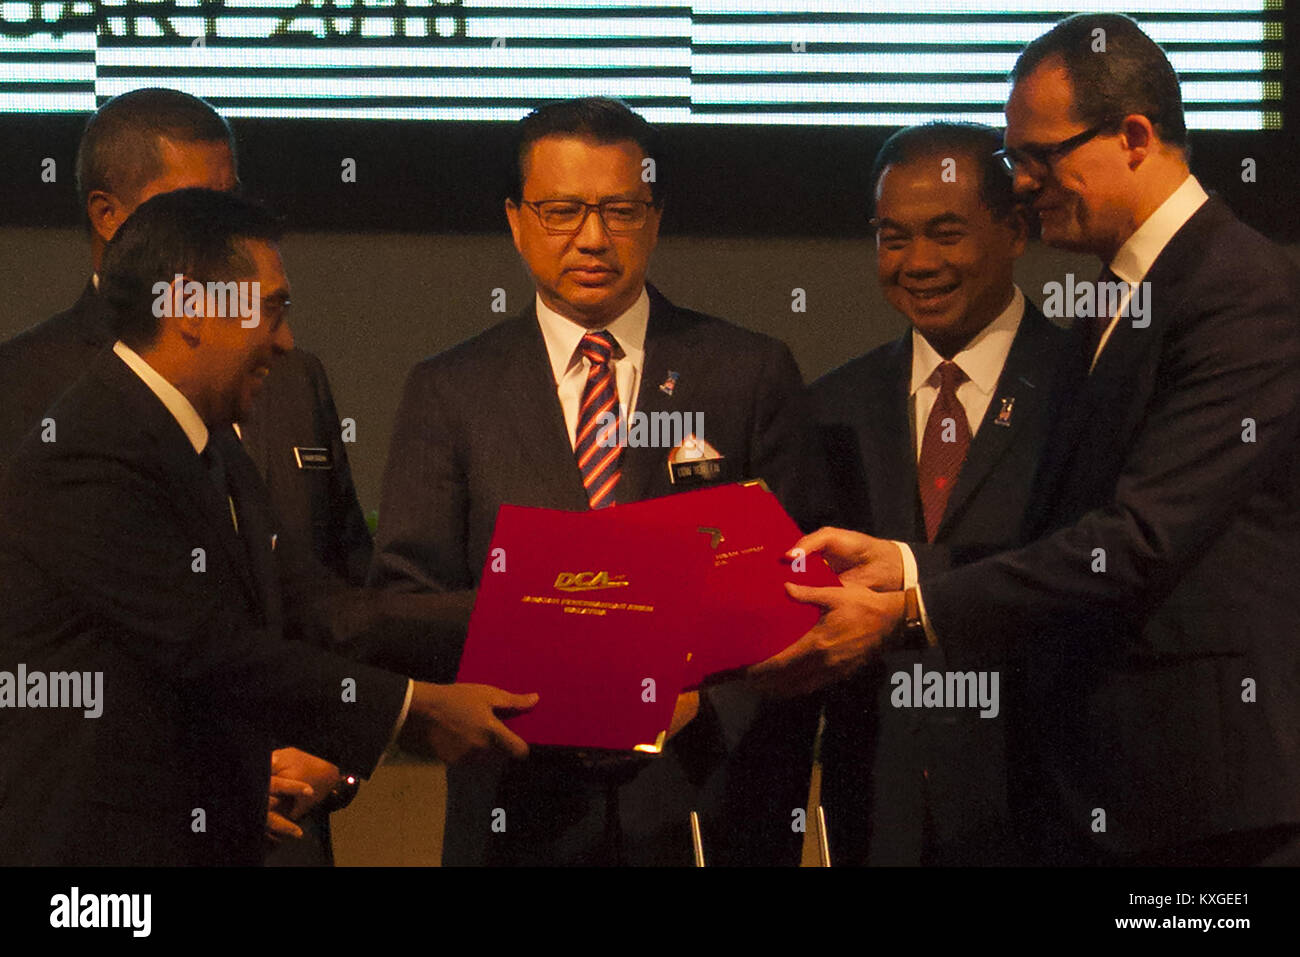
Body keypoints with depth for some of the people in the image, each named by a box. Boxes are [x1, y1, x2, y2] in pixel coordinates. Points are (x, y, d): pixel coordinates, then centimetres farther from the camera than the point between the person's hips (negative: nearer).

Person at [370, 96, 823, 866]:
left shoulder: (755, 375, 5)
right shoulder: (450, 392, 7)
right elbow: (407, 597, 1)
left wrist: (706, 695, -16)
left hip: (708, 801, 0)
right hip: (521, 810, 0)